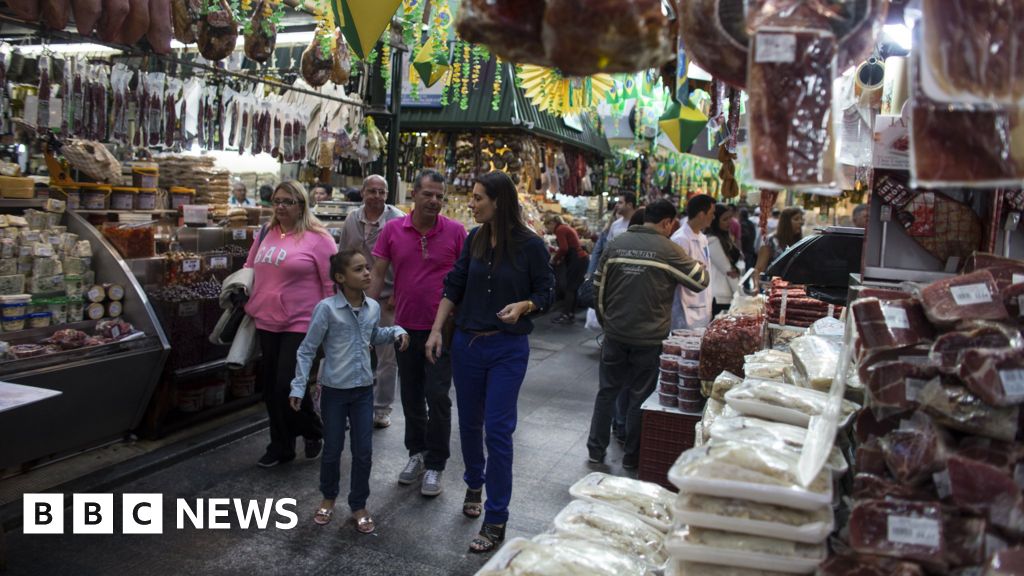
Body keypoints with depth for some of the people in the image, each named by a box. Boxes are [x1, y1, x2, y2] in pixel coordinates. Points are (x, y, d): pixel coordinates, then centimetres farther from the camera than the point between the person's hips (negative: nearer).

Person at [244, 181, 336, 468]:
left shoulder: (318, 238, -8)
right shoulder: (265, 234, 10)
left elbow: (332, 283, -9)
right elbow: (250, 270, 22)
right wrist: (247, 301, 8)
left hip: (301, 324, -6)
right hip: (266, 323, 7)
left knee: (288, 387, -7)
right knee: (271, 388, 12)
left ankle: (313, 432, 21)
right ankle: (281, 446, 28)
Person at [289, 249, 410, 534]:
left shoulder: (373, 307, -1)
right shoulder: (327, 308, -16)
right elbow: (307, 349, -10)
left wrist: (396, 332, 2)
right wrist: (298, 387, -12)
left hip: (364, 389, 4)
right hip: (334, 390, -4)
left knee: (363, 451, 7)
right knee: (333, 449, 11)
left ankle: (358, 506, 24)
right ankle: (328, 498, 35)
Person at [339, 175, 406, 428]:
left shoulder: (398, 220, -9)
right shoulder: (352, 221, 5)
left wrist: (397, 294, -11)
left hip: (387, 299, -4)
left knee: (387, 357, 5)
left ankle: (382, 408, 18)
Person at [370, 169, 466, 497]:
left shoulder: (456, 232, -6)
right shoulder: (393, 230, -1)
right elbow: (377, 276, 2)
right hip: (405, 327, 3)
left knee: (437, 395, -2)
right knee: (411, 395, 15)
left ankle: (435, 464, 13)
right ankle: (417, 452, 33)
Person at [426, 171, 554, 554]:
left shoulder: (530, 245, -10)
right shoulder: (473, 240, 2)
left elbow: (545, 293, -3)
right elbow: (454, 287, 6)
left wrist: (523, 306, -23)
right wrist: (436, 330, 1)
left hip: (508, 349, -4)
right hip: (467, 344, 4)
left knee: (498, 430, -4)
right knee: (469, 423, 16)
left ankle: (496, 520, 8)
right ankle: (474, 485, 43)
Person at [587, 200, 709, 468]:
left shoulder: (616, 244, 3)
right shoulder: (668, 249, -10)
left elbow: (599, 286, 7)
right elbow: (700, 281, -1)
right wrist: (700, 265, 21)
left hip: (615, 333, 4)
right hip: (648, 338, -4)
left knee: (607, 390, 16)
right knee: (641, 396, 9)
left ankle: (596, 449, 24)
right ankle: (632, 456, 20)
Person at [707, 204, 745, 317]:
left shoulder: (725, 238, 15)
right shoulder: (713, 241, -13)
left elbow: (741, 260, 10)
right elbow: (727, 270, -14)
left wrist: (738, 270, -13)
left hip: (728, 297, 9)